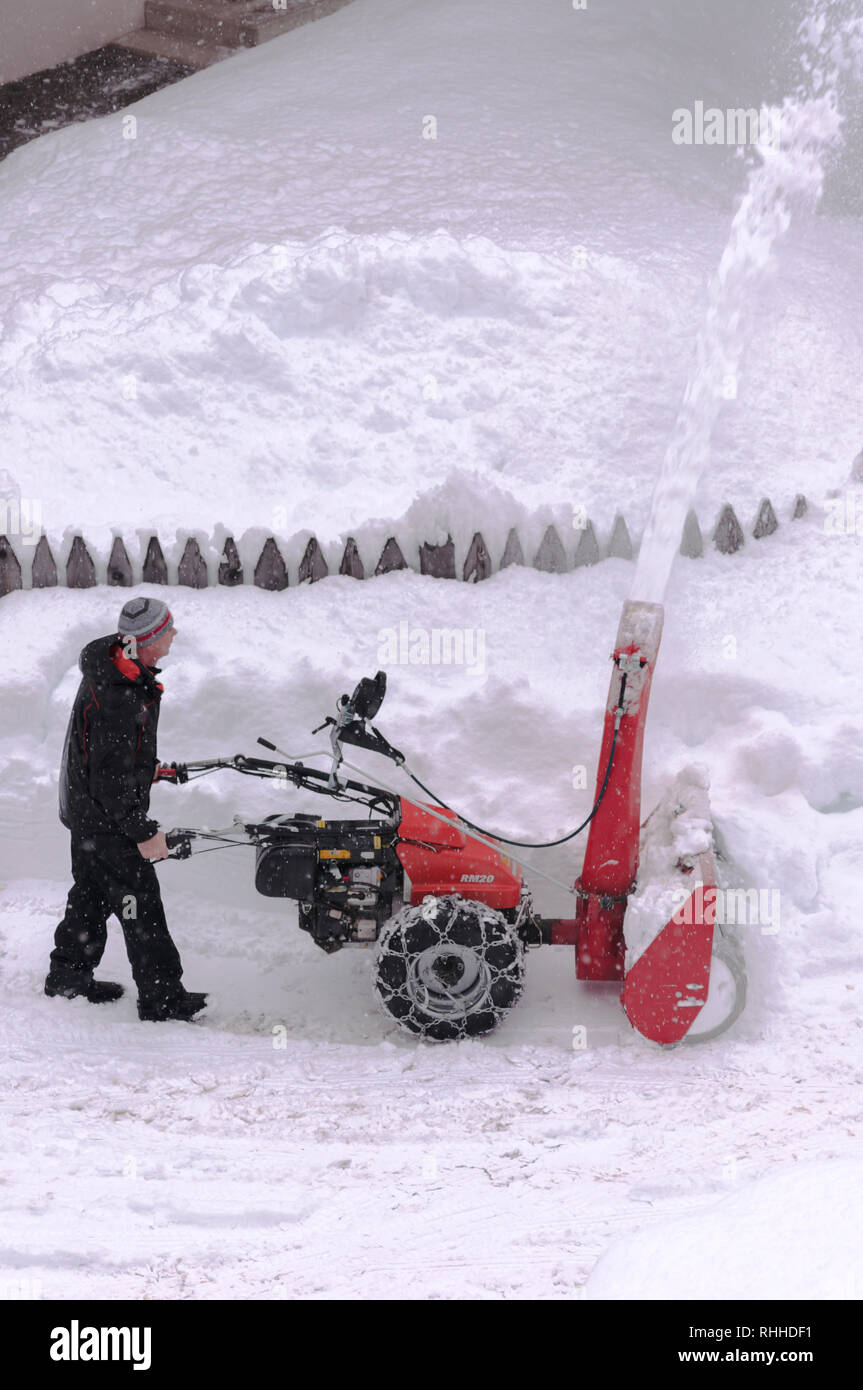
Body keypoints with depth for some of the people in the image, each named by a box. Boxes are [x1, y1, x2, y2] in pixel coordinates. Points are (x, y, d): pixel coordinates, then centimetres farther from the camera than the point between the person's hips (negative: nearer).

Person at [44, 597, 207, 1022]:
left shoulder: (113, 663, -3)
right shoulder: (116, 702, -34)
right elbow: (111, 779, -29)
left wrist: (147, 767, 24)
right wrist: (144, 833, -22)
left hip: (85, 808, 10)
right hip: (105, 818, -10)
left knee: (92, 893, 23)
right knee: (140, 903, 1)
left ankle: (68, 975, 39)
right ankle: (161, 998, 12)